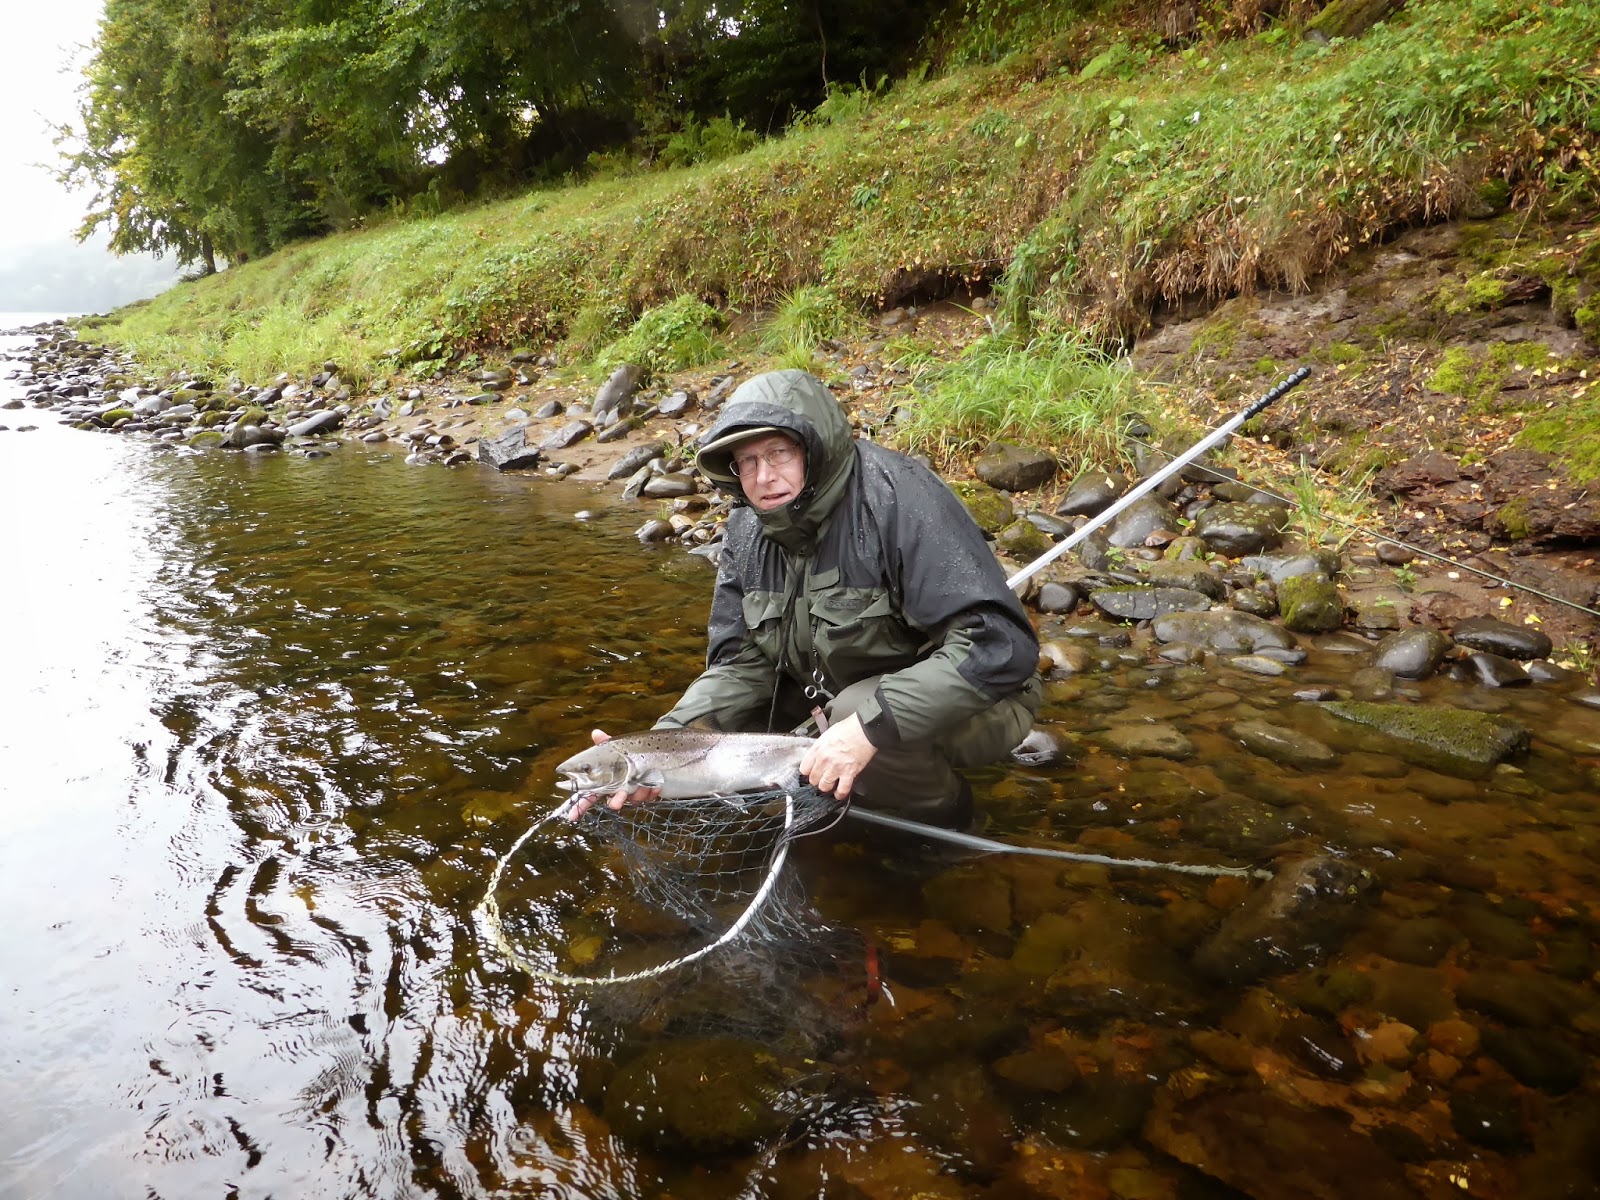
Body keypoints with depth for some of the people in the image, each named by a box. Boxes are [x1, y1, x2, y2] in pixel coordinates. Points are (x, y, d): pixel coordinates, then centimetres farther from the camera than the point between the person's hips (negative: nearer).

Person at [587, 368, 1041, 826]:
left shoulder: (898, 500, -28)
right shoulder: (748, 532, -6)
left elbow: (999, 645, -34)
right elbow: (741, 665, -5)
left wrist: (869, 726, -39)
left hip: (978, 700, -6)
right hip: (847, 695, 7)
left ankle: (945, 818, -2)